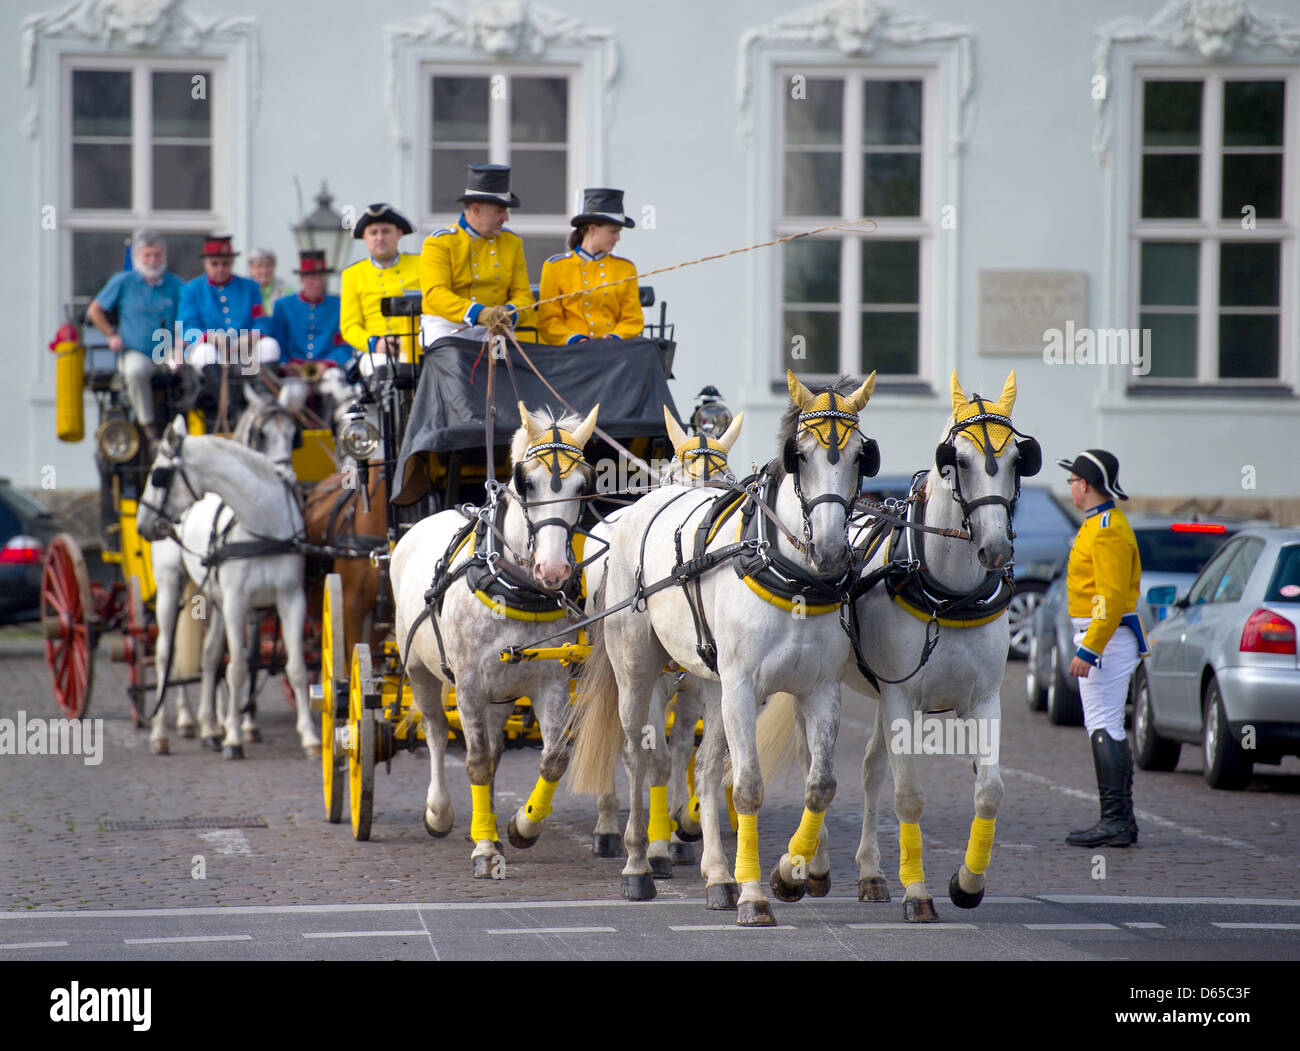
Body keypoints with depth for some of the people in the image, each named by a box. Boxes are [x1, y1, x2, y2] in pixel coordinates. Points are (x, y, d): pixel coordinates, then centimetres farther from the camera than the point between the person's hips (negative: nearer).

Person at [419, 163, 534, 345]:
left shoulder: (512, 242, 12)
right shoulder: (439, 242, -3)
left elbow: (523, 295, 10)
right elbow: (435, 294, -17)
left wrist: (509, 312, -17)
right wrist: (478, 313, -34)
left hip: (494, 328, 3)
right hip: (447, 323, -3)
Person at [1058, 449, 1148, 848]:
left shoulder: (1108, 530, -16)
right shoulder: (1099, 524, 17)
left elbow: (1112, 598, -23)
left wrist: (1088, 650, -26)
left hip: (1106, 637, -11)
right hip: (1099, 635, 11)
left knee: (1103, 728, -12)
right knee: (1110, 728, 12)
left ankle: (1114, 822, -15)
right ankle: (1121, 819, 15)